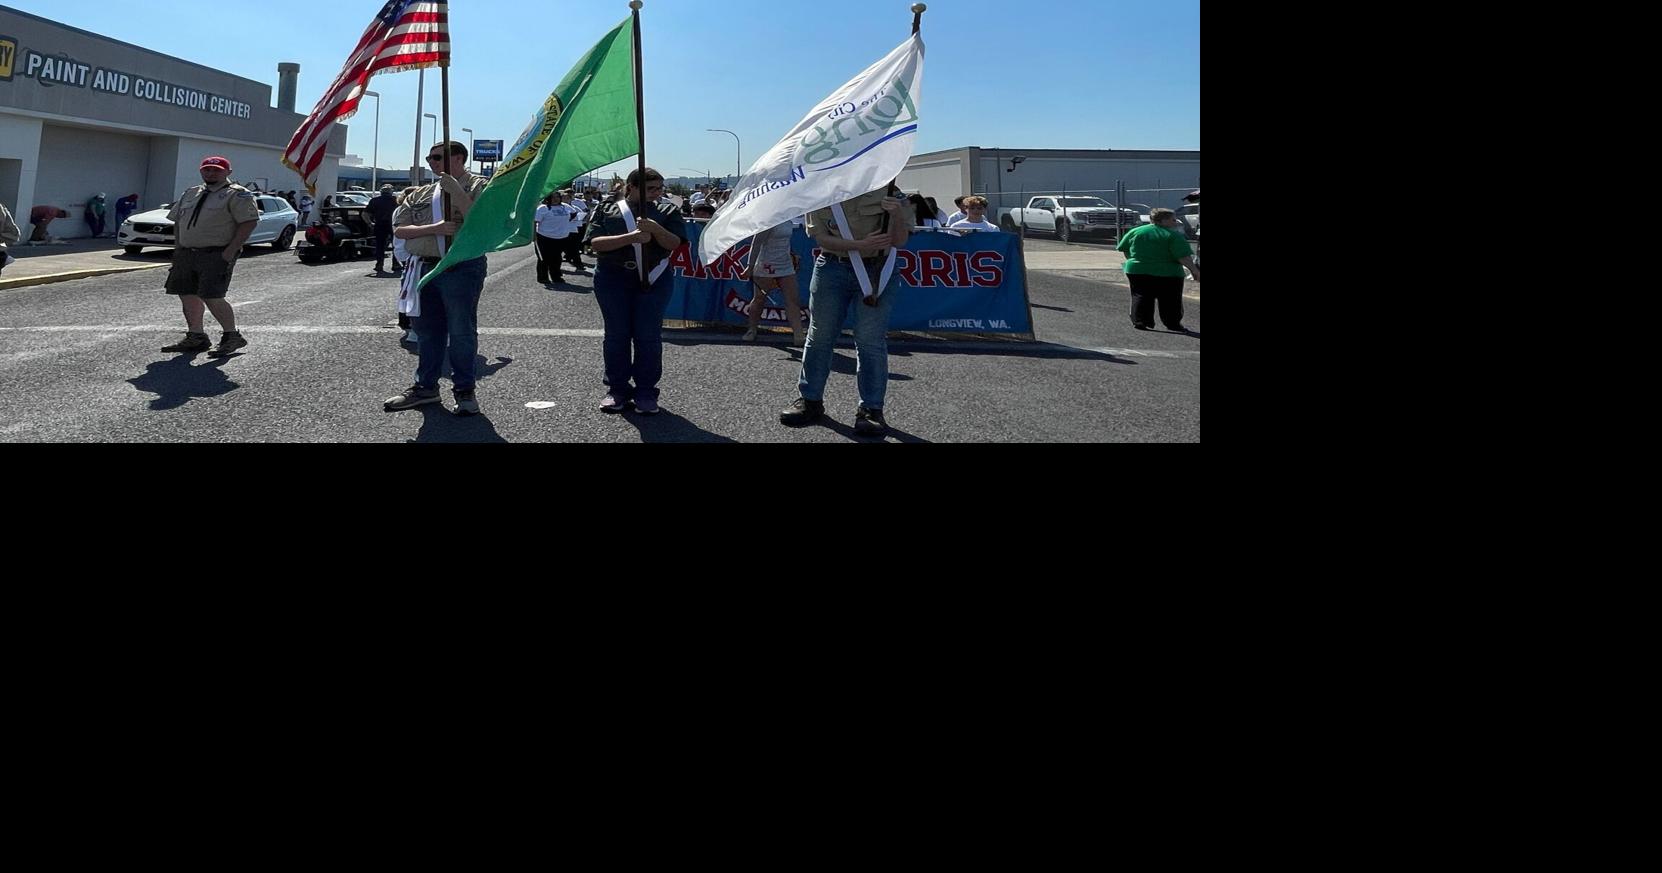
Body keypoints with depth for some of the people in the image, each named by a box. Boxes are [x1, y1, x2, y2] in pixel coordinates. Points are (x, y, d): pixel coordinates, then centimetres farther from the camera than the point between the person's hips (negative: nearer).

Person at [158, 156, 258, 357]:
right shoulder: (190, 194, 19)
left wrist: (230, 251, -18)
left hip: (217, 255, -8)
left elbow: (249, 222, -14)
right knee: (187, 296, 7)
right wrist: (178, 246, 13)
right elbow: (177, 221, 25)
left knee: (211, 297, -15)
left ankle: (232, 336, -2)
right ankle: (195, 337, 16)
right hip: (186, 254, 8)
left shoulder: (237, 195, -4)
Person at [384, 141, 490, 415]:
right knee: (427, 330, 12)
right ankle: (425, 386, 24)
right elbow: (399, 229, 5)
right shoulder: (420, 193, 15)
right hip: (424, 267, 6)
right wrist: (434, 228, -11)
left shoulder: (477, 186, 1)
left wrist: (456, 192, -21)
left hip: (461, 267, -6)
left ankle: (465, 390, 9)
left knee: (461, 331, -2)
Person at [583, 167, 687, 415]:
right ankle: (617, 390, 15)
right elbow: (595, 242, -7)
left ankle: (646, 393, 7)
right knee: (616, 334, 5)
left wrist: (655, 229, -25)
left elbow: (674, 243, -5)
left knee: (648, 336, -1)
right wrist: (631, 238, -19)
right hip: (613, 279, 0)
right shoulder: (608, 210, 5)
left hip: (653, 280, 0)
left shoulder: (667, 213, 7)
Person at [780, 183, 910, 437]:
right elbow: (821, 238, -7)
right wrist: (860, 245, -20)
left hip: (877, 272, -1)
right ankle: (810, 400, 19)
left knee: (870, 342, -4)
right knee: (820, 336, 7)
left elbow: (899, 241, -4)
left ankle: (871, 409, 3)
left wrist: (896, 214, -25)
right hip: (832, 269, 2)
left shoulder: (887, 191, -2)